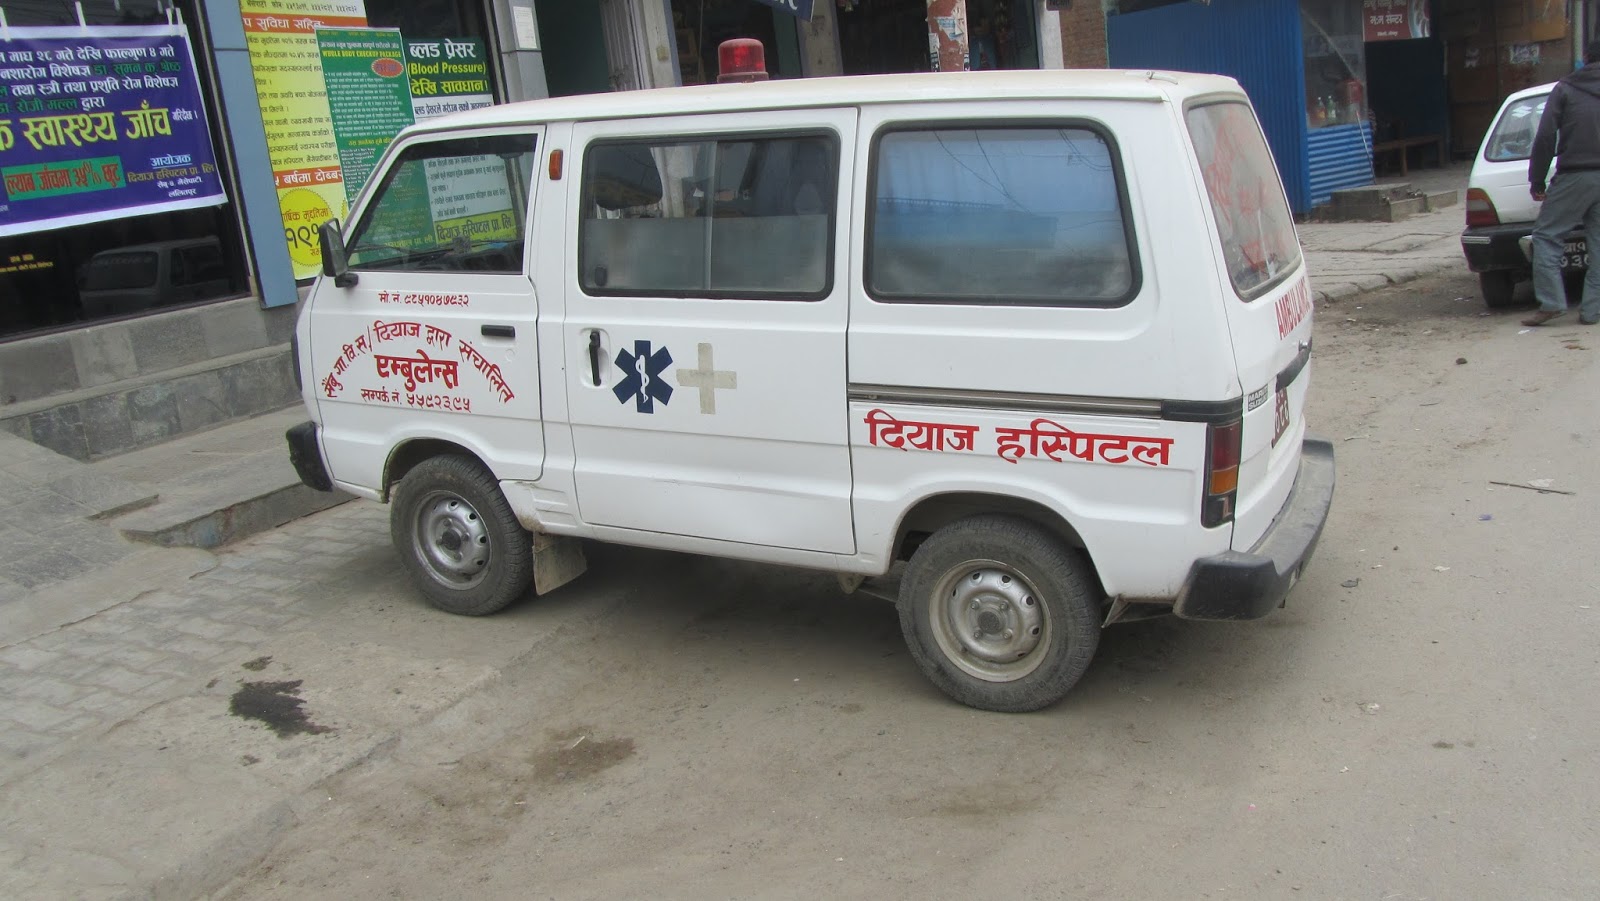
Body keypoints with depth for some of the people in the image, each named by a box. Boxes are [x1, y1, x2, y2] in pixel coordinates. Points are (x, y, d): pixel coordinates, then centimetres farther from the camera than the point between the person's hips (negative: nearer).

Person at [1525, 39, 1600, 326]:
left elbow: (1546, 137, -3)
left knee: (1546, 236, 3)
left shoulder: (1565, 88, 4)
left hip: (1575, 176, -4)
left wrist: (1537, 181, 1)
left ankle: (1551, 302, -7)